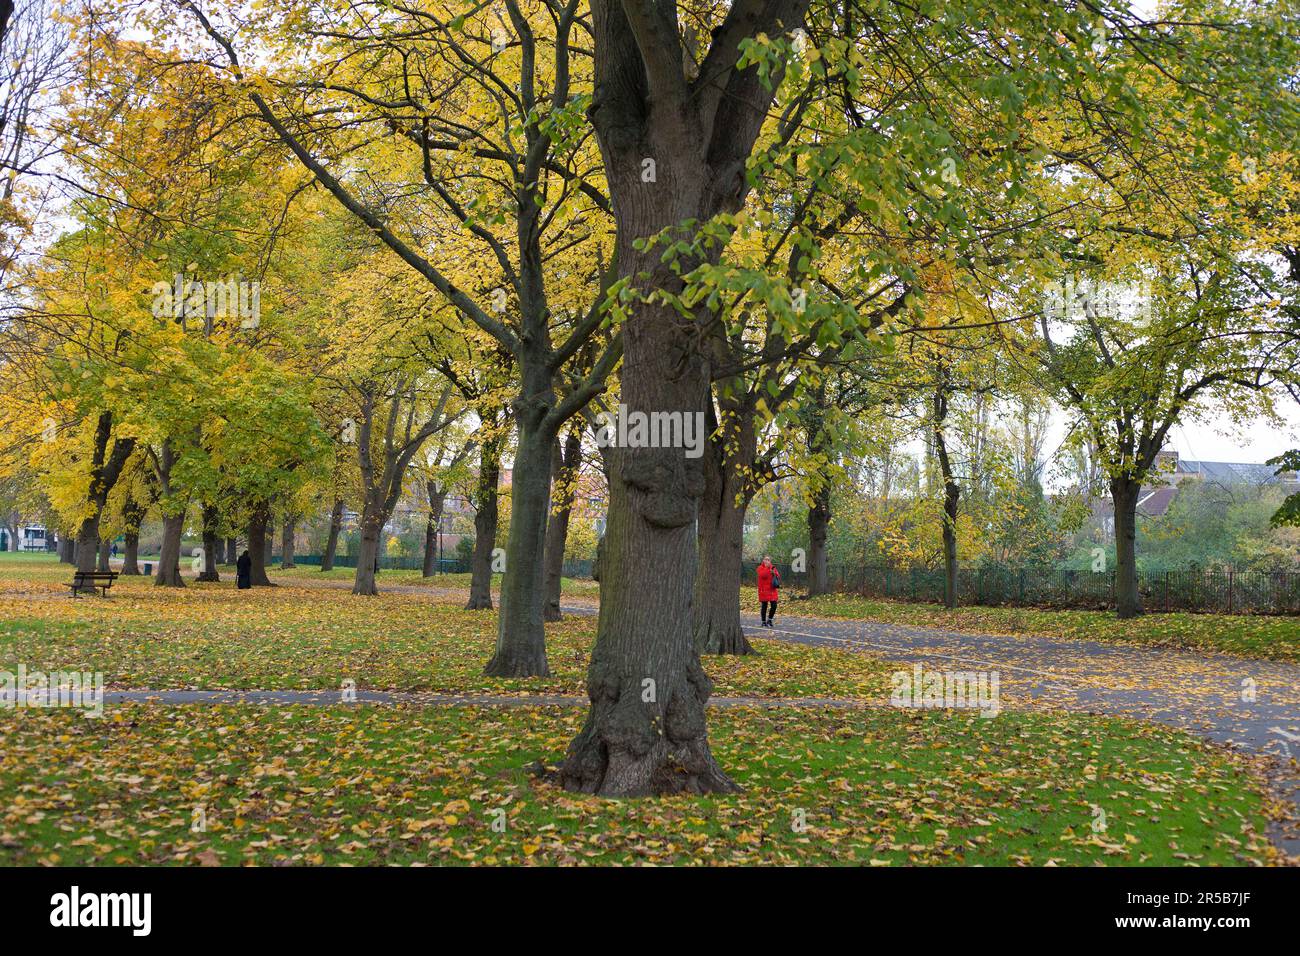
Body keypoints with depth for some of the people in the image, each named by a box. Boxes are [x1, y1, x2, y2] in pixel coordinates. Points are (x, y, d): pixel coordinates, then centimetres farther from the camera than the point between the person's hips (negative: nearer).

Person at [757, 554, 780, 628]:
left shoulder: (772, 568, 12)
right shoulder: (760, 568, -1)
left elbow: (778, 576, 7)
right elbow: (763, 575, -19)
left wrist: (774, 573, -13)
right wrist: (767, 567, -21)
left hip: (772, 590, 4)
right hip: (764, 590, -4)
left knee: (774, 605, -2)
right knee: (764, 606, 1)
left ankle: (769, 620, 15)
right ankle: (764, 622, 12)